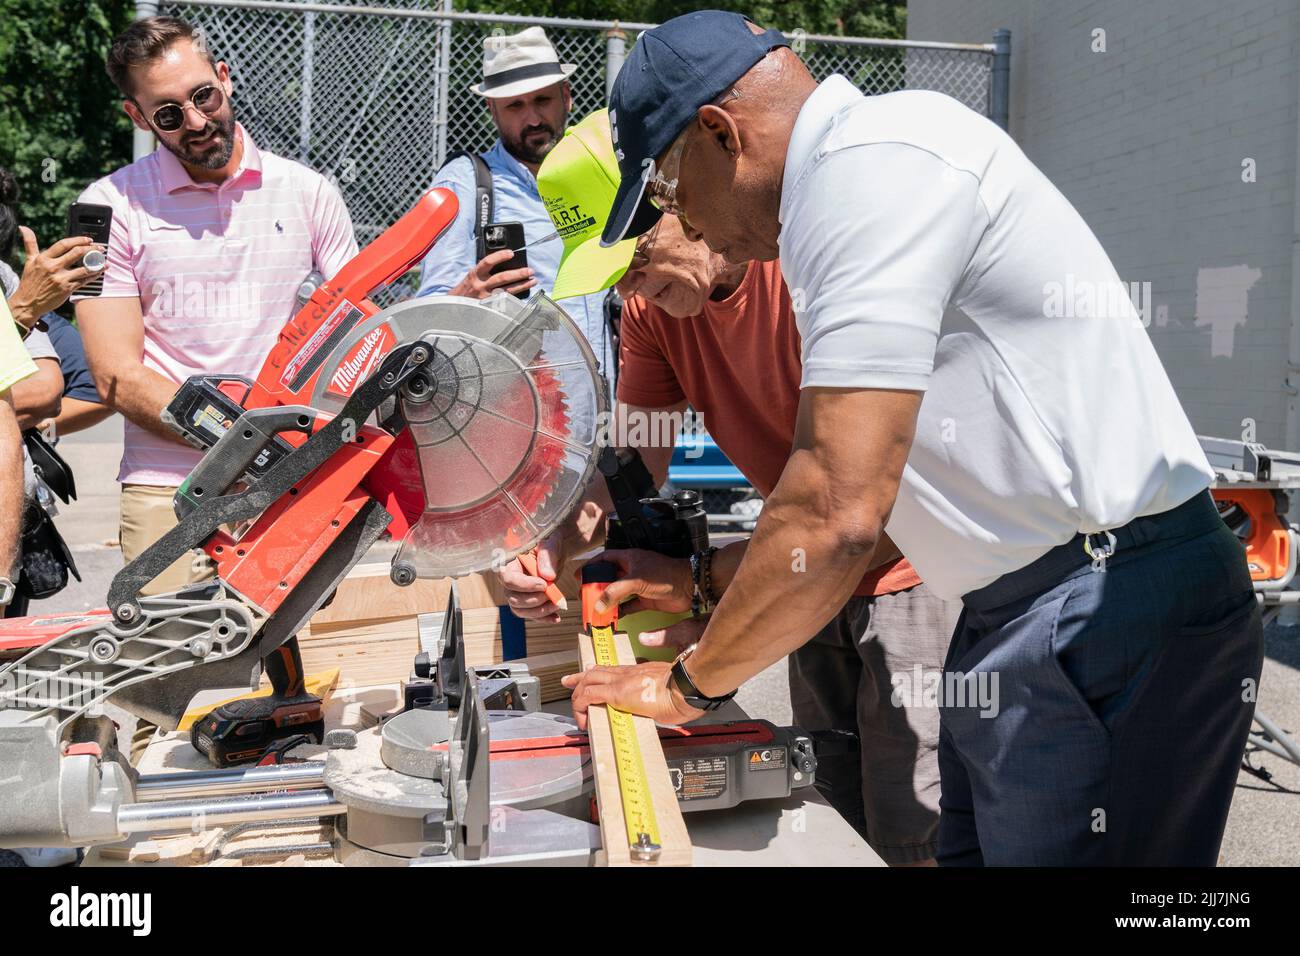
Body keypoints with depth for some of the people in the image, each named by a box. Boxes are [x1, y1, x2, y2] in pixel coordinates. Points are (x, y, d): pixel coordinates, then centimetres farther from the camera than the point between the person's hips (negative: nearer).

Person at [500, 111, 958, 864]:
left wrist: (709, 579, -28)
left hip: (912, 569, -7)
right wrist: (561, 543, -18)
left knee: (914, 835, -5)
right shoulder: (653, 305, 0)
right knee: (832, 810, 13)